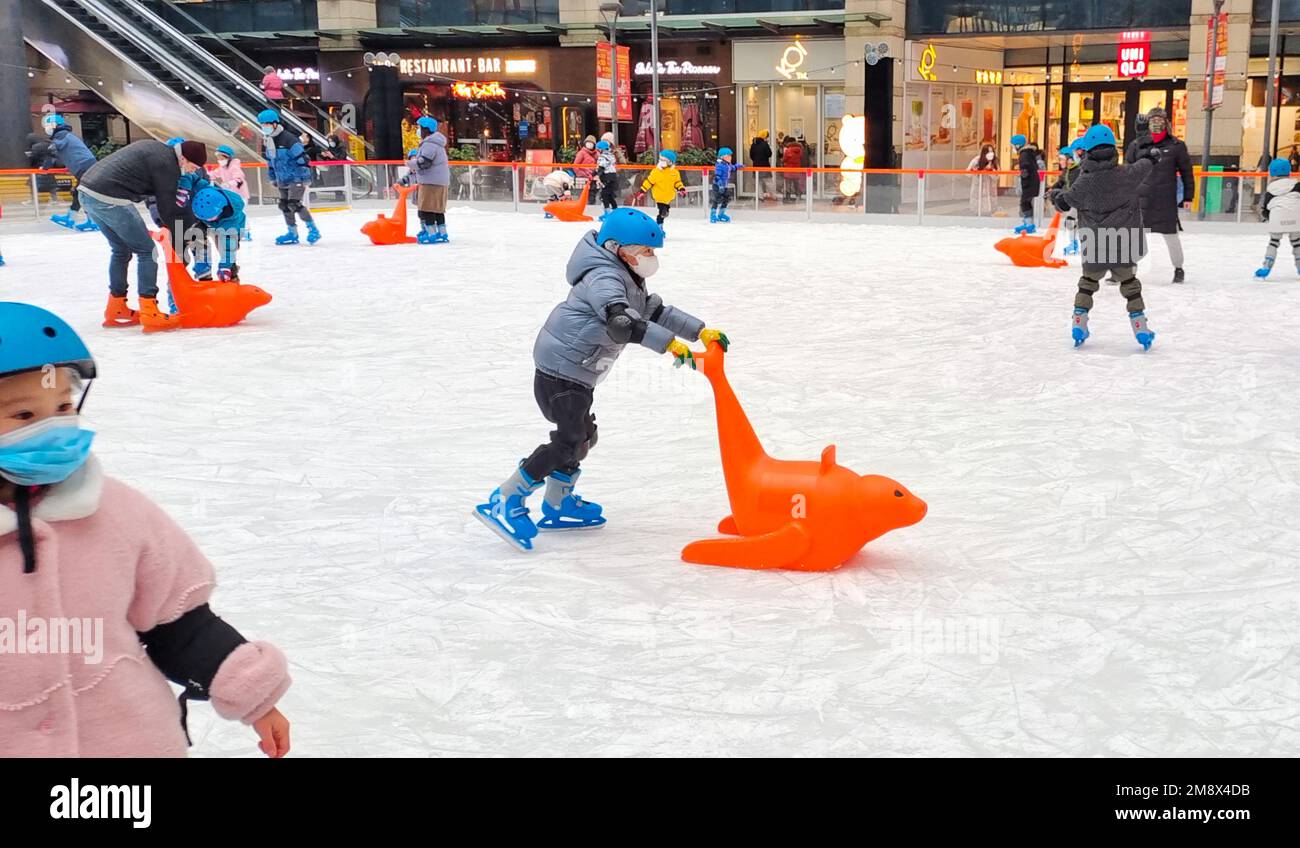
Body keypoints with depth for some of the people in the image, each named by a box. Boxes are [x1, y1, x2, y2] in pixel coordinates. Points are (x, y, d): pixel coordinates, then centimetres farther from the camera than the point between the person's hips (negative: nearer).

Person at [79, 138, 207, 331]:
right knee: (146, 251, -1)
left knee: (121, 250, 22)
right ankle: (149, 314, -4)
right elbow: (169, 208, -6)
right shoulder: (167, 165, -10)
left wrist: (162, 222, 20)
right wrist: (180, 246, 3)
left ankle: (115, 309, 28)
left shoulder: (157, 149, 18)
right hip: (110, 199, -10)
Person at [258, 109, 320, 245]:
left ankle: (313, 230, -8)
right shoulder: (267, 141, 8)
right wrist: (272, 178, 21)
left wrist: (305, 177, -21)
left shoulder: (288, 138, -19)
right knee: (284, 205, 11)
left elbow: (301, 157, -20)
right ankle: (292, 234, 22)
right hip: (283, 180, 9)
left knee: (294, 204, -18)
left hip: (297, 178, -9)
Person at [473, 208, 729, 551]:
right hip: (561, 370, -11)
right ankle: (505, 501, -9)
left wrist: (700, 331, 12)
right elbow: (621, 323, -35)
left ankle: (558, 504, 33)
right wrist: (670, 343, -39)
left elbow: (657, 311, 21)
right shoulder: (603, 278, -19)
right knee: (568, 441, -14)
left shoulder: (628, 282, 14)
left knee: (582, 434, 20)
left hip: (577, 374, 11)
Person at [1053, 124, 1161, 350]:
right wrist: (1152, 155, 36)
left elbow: (1065, 201, 7)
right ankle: (1140, 327, 10)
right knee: (1129, 283, 15)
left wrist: (1059, 197, 31)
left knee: (1088, 282, 20)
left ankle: (1079, 323, 15)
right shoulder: (1125, 174, -7)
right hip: (1123, 247, 0)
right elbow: (1142, 167, 13)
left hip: (1094, 249, 0)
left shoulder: (1083, 183, -9)